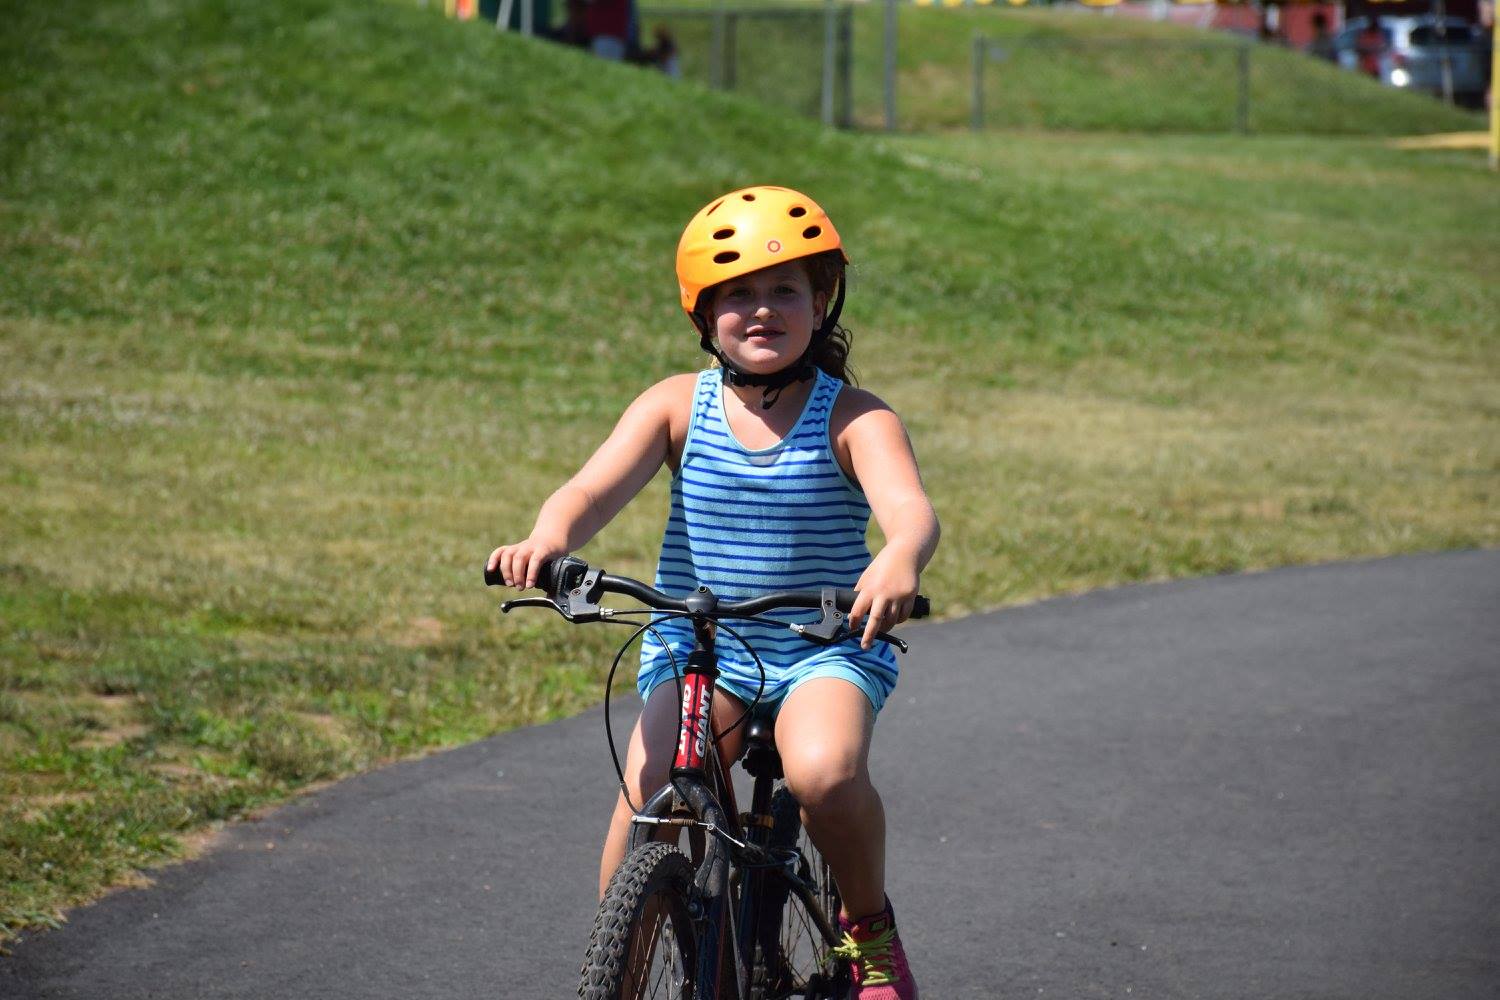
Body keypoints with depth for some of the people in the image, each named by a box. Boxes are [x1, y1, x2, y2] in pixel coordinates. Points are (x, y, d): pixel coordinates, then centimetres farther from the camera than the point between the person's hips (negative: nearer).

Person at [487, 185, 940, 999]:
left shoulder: (854, 419, -7)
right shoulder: (678, 406, -1)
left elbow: (911, 508, -25)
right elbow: (594, 488, -15)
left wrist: (900, 560, -51)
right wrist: (547, 539, -39)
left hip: (826, 649, -2)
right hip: (696, 648, 2)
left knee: (825, 772, -32)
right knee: (650, 785, -24)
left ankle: (868, 925, -1)